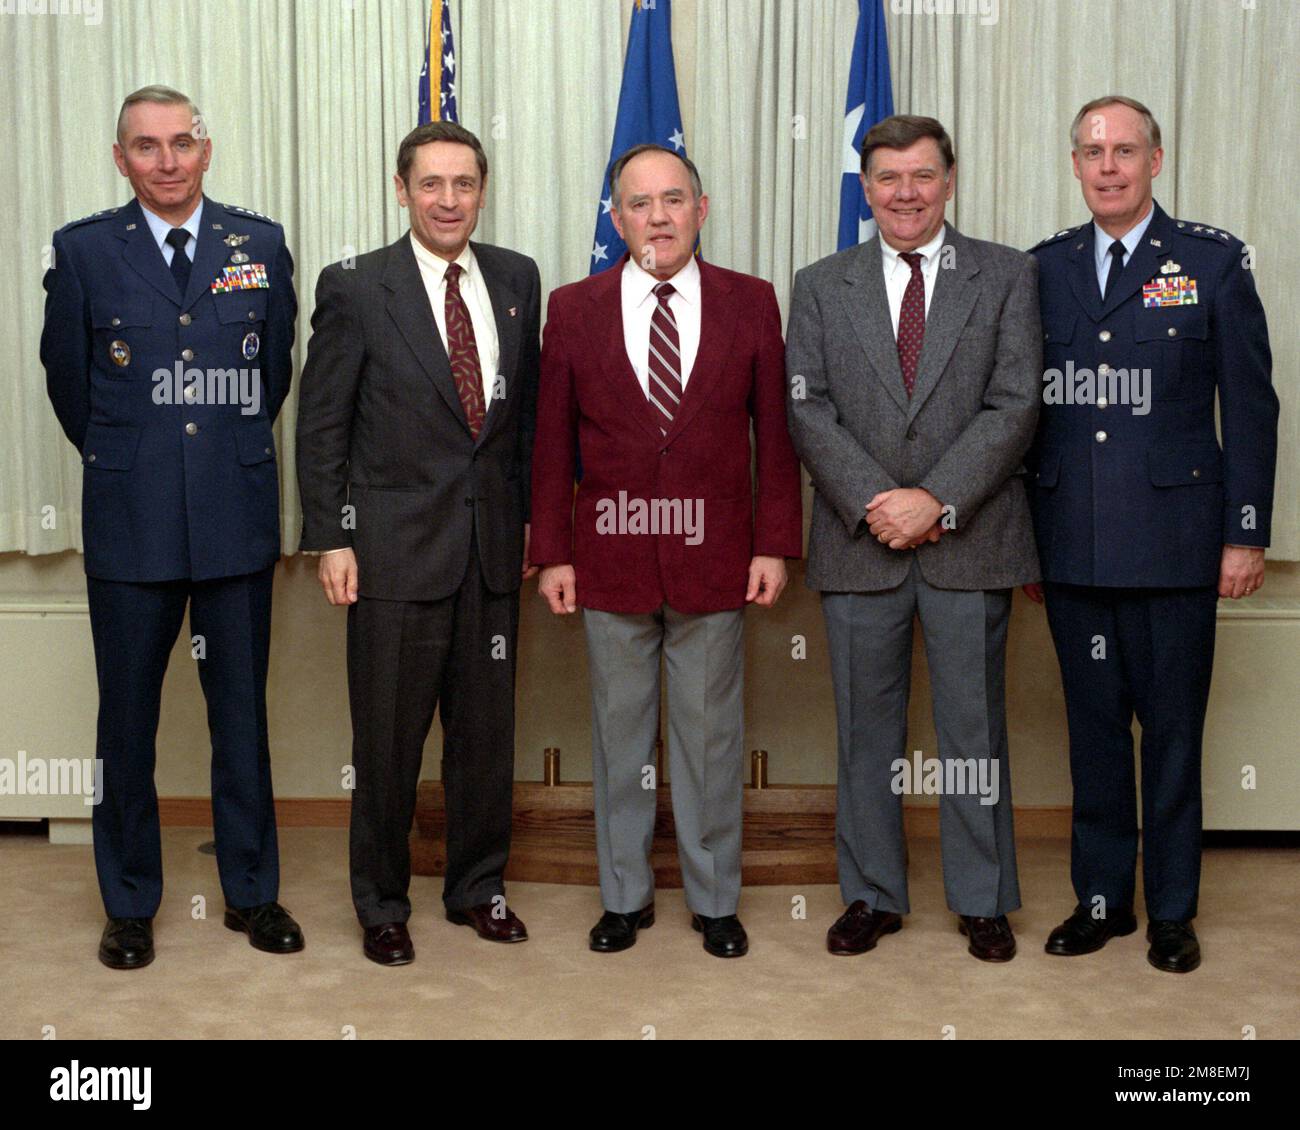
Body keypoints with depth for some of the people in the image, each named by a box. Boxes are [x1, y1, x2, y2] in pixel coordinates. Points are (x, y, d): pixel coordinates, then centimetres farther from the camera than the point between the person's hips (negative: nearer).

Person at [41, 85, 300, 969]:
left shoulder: (261, 244, 3)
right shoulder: (83, 250, 0)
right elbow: (68, 381, 8)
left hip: (238, 514, 1)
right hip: (131, 521, -1)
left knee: (243, 713, 10)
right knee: (127, 719, 8)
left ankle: (251, 892, 24)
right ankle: (131, 904, 23)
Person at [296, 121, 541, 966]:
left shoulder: (517, 279, 6)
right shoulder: (355, 288, -5)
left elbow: (530, 407, 12)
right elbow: (321, 423, -4)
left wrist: (533, 515, 9)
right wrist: (331, 538, -8)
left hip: (493, 545, 4)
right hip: (396, 546, -3)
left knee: (487, 730, 12)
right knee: (389, 738, 6)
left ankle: (479, 887, 30)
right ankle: (382, 904, 23)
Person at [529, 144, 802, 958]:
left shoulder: (751, 303, 2)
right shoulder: (575, 309, 3)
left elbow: (774, 432, 2)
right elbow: (554, 442, 3)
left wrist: (774, 545, -3)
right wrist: (553, 553, -1)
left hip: (714, 559, -1)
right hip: (611, 558, 1)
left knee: (711, 736, 8)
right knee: (619, 736, 11)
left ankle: (716, 900, 23)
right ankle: (626, 897, 25)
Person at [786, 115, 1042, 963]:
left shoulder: (1008, 276, 5)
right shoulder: (821, 287, 9)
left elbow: (1015, 405, -4)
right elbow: (808, 409, 0)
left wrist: (938, 500, -14)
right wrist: (873, 501, -13)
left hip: (970, 538, -1)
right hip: (859, 542, 1)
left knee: (974, 726, 6)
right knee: (868, 727, 8)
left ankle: (983, 900, 19)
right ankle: (874, 894, 21)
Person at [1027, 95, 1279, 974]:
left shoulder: (1213, 261, 1)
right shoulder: (1043, 268, 9)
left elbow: (1250, 405, 0)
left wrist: (1247, 532, -4)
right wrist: (1023, 533, 8)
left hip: (1172, 539, -2)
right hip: (1072, 545, 3)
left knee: (1173, 728, 5)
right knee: (1094, 727, 10)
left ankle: (1173, 910, 19)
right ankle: (1102, 898, 23)